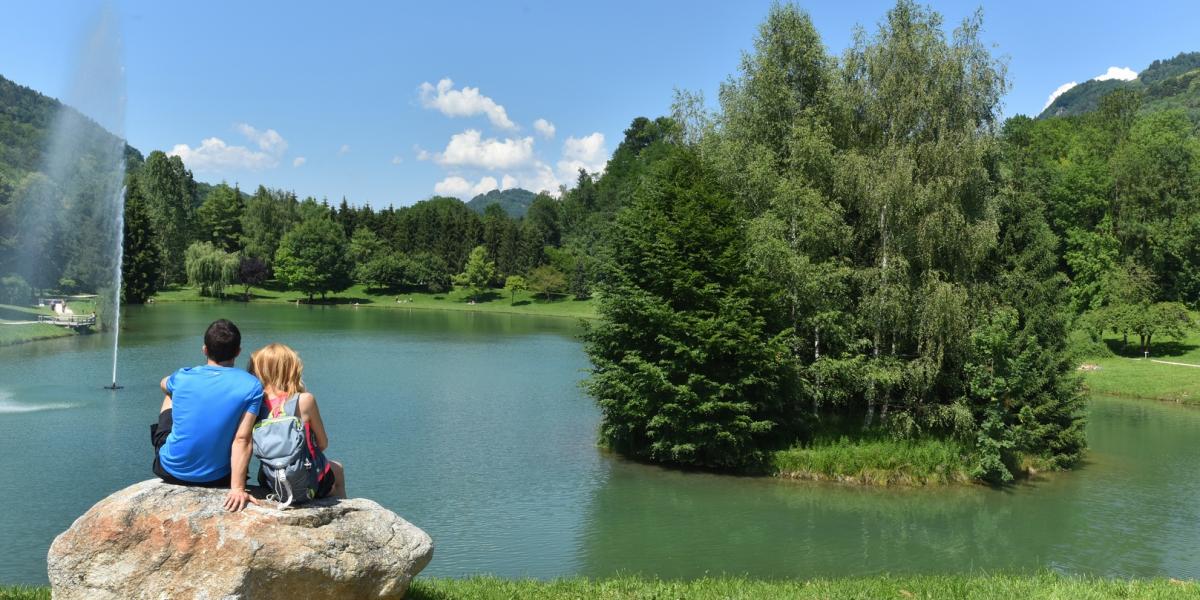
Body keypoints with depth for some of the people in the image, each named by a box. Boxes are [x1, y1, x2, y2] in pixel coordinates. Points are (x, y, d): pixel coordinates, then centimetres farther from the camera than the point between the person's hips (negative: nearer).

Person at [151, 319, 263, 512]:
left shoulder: (183, 378, -7)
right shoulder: (251, 387, -15)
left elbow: (164, 384, 19)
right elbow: (242, 440, -21)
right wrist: (237, 488, -21)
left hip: (171, 471, 1)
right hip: (217, 478, -1)